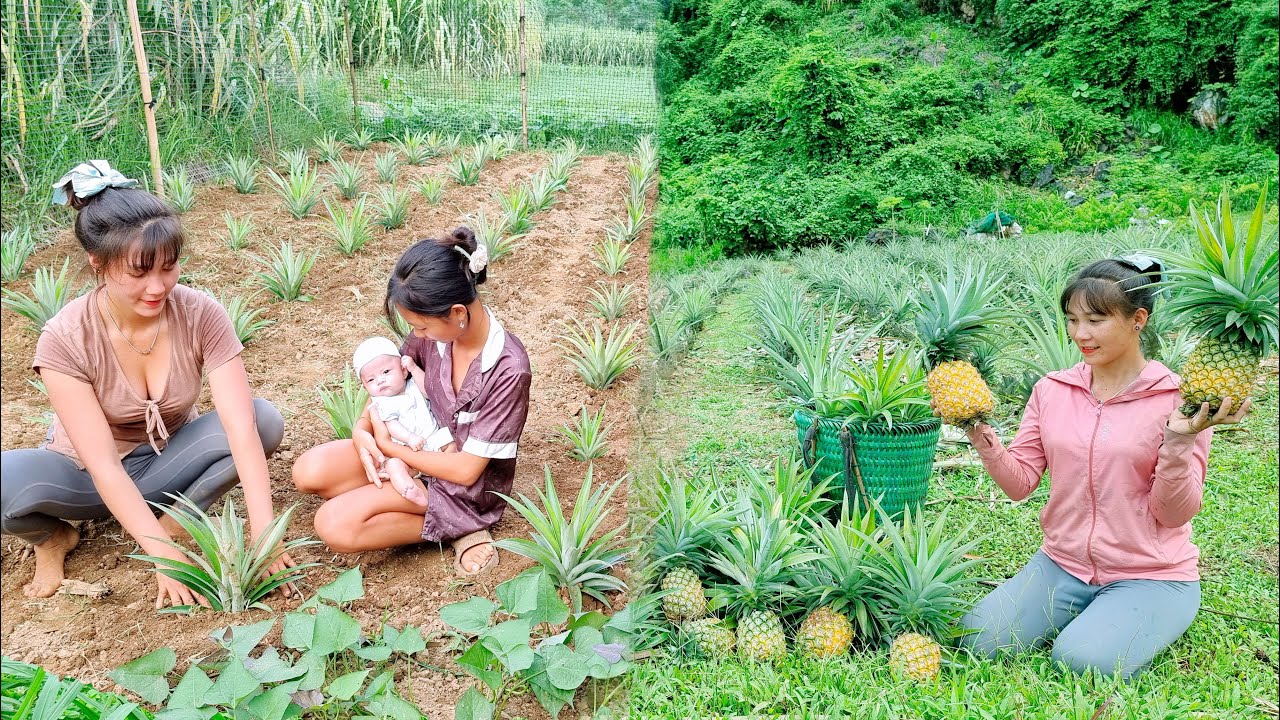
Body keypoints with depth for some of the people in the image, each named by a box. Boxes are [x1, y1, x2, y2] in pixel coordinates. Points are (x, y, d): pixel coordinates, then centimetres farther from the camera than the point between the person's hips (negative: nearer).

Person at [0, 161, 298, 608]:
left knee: (266, 420, -26)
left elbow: (241, 426, -29)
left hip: (169, 462, 2)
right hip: (89, 477, -1)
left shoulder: (201, 315, -22)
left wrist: (264, 533, -40)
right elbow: (103, 466, -29)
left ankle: (177, 521, -6)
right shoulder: (66, 338, -26)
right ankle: (53, 537, 1)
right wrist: (165, 557, -36)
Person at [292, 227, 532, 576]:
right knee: (309, 472, -12)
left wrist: (388, 446, -15)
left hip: (465, 485, -6)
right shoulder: (433, 331, -13)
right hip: (418, 447, 7)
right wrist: (362, 428, -12)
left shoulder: (508, 370, -30)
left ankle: (457, 528, -8)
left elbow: (466, 470, -24)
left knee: (335, 525, -20)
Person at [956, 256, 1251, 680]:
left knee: (1084, 661, -27)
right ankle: (1089, 615, 13)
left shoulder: (1178, 399, -9)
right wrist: (983, 439, -16)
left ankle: (1141, 624, 6)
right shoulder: (1052, 390, 2)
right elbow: (1020, 482, 0)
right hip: (1062, 564, 4)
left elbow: (1175, 514, -10)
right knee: (978, 638, -12)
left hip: (1150, 576, -4)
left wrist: (1178, 445, -26)